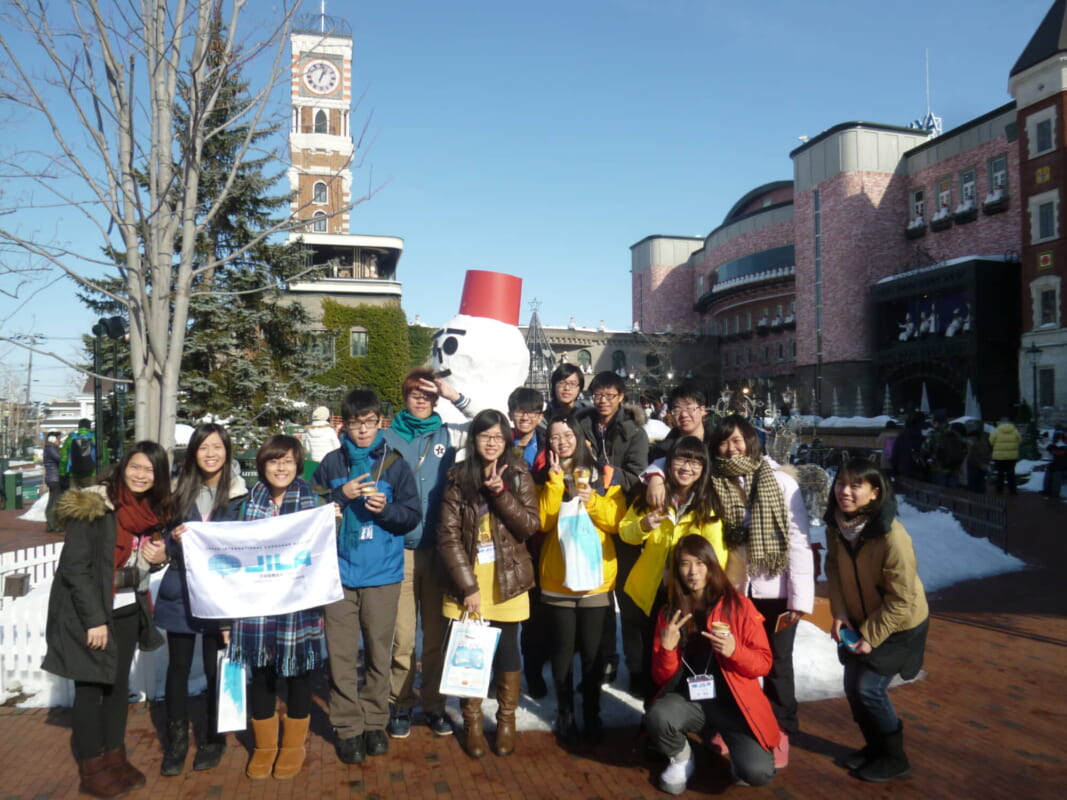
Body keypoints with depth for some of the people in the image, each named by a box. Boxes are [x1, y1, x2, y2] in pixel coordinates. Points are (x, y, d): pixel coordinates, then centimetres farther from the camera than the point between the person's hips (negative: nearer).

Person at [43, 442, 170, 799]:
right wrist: (94, 619, -19)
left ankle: (115, 756, 28)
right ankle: (92, 768, 18)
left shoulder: (153, 509, 3)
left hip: (128, 611, 6)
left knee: (119, 683, 14)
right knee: (90, 686, 4)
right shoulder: (92, 505, -18)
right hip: (90, 612, -6)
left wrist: (159, 558, -8)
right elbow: (74, 566, -18)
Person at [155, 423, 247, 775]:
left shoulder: (239, 495, -3)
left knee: (215, 668, 5)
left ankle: (214, 739, 25)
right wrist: (173, 538, -13)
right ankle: (176, 741, 24)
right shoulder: (180, 492, 5)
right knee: (178, 667, 7)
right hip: (179, 592, 2)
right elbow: (165, 539, 10)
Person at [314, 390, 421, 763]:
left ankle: (375, 723, 23)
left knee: (379, 652, 8)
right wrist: (341, 495, -11)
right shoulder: (331, 463, 5)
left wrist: (386, 508, -17)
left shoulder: (395, 463, 2)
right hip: (339, 572, 1)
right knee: (341, 654, 3)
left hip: (383, 574, 0)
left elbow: (413, 515, 1)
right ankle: (348, 728, 15)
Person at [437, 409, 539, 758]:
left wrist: (500, 493, -22)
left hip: (507, 581, 0)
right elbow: (448, 535, -7)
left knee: (506, 650, 10)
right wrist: (468, 585, -13)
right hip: (466, 581, 0)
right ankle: (472, 723, 25)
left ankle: (506, 722, 28)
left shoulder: (518, 475, -1)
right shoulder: (459, 477, -3)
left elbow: (530, 525, -9)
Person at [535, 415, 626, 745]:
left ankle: (592, 713, 24)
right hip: (556, 577, 0)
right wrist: (555, 480, -14)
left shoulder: (603, 475, 5)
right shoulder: (544, 478, 5)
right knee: (562, 650, 7)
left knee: (592, 651, 6)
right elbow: (543, 522, -9)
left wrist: (591, 501, -16)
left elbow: (616, 522, -2)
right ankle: (565, 713, 24)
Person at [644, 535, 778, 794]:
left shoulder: (739, 606, -4)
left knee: (758, 772, -24)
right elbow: (661, 678, 2)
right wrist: (666, 648, -18)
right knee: (656, 717, -31)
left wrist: (735, 651, -22)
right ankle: (682, 758, 4)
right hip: (688, 700, 2)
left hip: (733, 702, -1)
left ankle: (726, 739, 12)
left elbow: (764, 662, -3)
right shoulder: (669, 613, 2)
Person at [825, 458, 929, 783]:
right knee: (852, 686, 11)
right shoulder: (836, 526, -13)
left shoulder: (891, 536, -33)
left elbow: (902, 600, -25)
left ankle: (894, 758, 18)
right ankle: (875, 746, 35)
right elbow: (834, 569, 1)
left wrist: (872, 636, -19)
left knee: (869, 688, -6)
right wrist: (839, 613, -10)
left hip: (899, 626, -6)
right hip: (859, 621, 6)